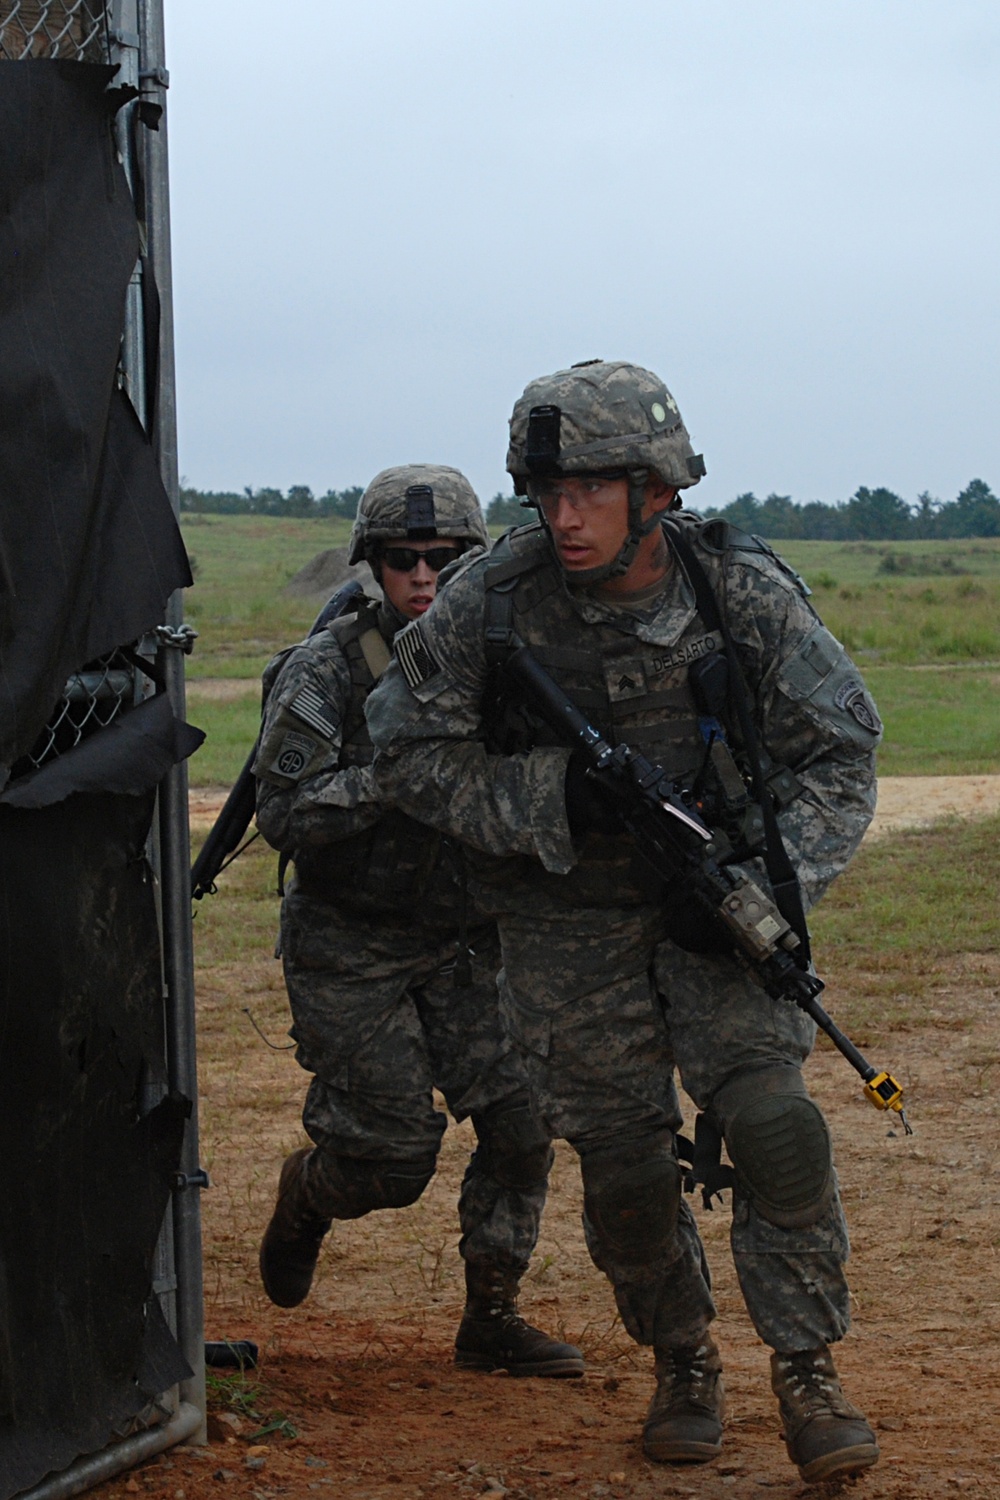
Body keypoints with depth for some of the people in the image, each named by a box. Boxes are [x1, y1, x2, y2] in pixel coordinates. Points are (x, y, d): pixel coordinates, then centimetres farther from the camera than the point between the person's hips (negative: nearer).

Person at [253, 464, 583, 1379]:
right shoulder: (325, 671, -12)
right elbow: (286, 814, -18)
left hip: (466, 941, 4)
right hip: (353, 950, -4)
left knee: (523, 1122, -7)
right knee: (392, 1159, -5)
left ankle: (492, 1318, 8)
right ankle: (303, 1195, 30)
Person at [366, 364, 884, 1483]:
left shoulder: (744, 593, -14)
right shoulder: (489, 603, -15)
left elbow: (837, 757, -5)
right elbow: (408, 753, -7)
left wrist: (763, 883, -19)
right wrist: (555, 795, -21)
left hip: (712, 903, 0)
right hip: (567, 919, 0)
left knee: (773, 1125, -15)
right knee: (624, 1164, 2)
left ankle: (807, 1372, 0)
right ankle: (683, 1362, 27)